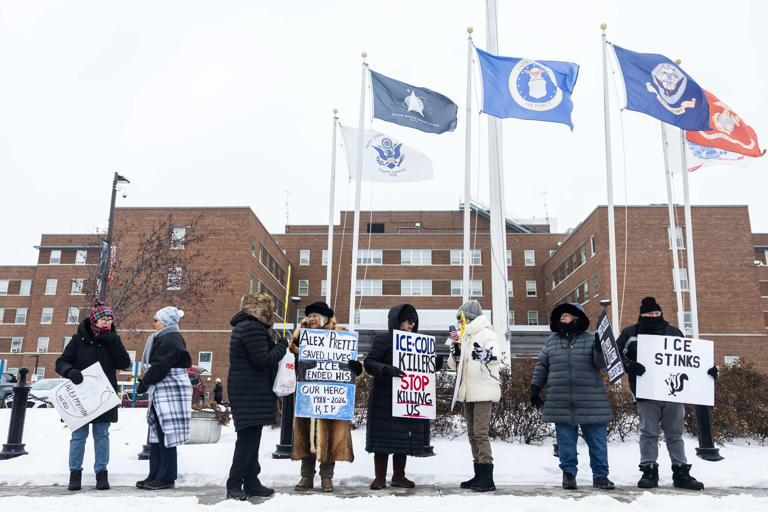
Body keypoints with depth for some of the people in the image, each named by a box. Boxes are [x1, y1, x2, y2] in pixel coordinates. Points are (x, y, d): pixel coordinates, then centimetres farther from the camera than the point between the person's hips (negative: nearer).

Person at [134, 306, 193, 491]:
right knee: (157, 434, 14)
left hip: (170, 394, -11)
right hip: (161, 393, 11)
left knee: (166, 434, -5)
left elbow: (160, 367, -19)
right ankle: (155, 475, 21)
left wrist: (144, 383, -7)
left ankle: (166, 478, 2)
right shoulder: (163, 339, 20)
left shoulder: (170, 340, -14)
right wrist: (146, 381, 11)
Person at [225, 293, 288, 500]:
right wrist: (282, 346, -7)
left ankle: (251, 483, 21)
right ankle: (234, 485, 3)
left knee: (250, 439, 14)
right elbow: (263, 360, -20)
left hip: (250, 391, 11)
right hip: (250, 393, -11)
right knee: (248, 439, -6)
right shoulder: (252, 328, -16)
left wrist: (276, 346, 8)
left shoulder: (245, 326, 19)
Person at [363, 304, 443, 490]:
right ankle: (380, 478, 11)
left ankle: (399, 476, 21)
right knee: (384, 436, -1)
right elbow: (369, 362, -10)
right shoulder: (383, 339, -4)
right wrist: (386, 369, -27)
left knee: (404, 437, 8)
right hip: (385, 399, -6)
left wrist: (440, 361, 4)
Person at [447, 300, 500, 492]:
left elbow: (496, 355, -25)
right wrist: (456, 347, -1)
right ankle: (479, 475, 21)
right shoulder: (465, 337, 17)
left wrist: (486, 355, -46)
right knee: (472, 433, 12)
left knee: (480, 432, -11)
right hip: (468, 392, 9)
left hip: (483, 391, -9)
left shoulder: (486, 333, -7)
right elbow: (454, 364, 16)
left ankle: (487, 479, -6)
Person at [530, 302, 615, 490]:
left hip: (591, 400, -1)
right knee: (566, 440, 5)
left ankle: (600, 476, 16)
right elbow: (541, 366, 16)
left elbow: (600, 364, -3)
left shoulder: (591, 339, 5)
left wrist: (599, 350, -21)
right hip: (560, 402, 2)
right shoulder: (551, 341, 12)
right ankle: (568, 474, 19)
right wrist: (535, 387, 9)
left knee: (597, 439, 3)